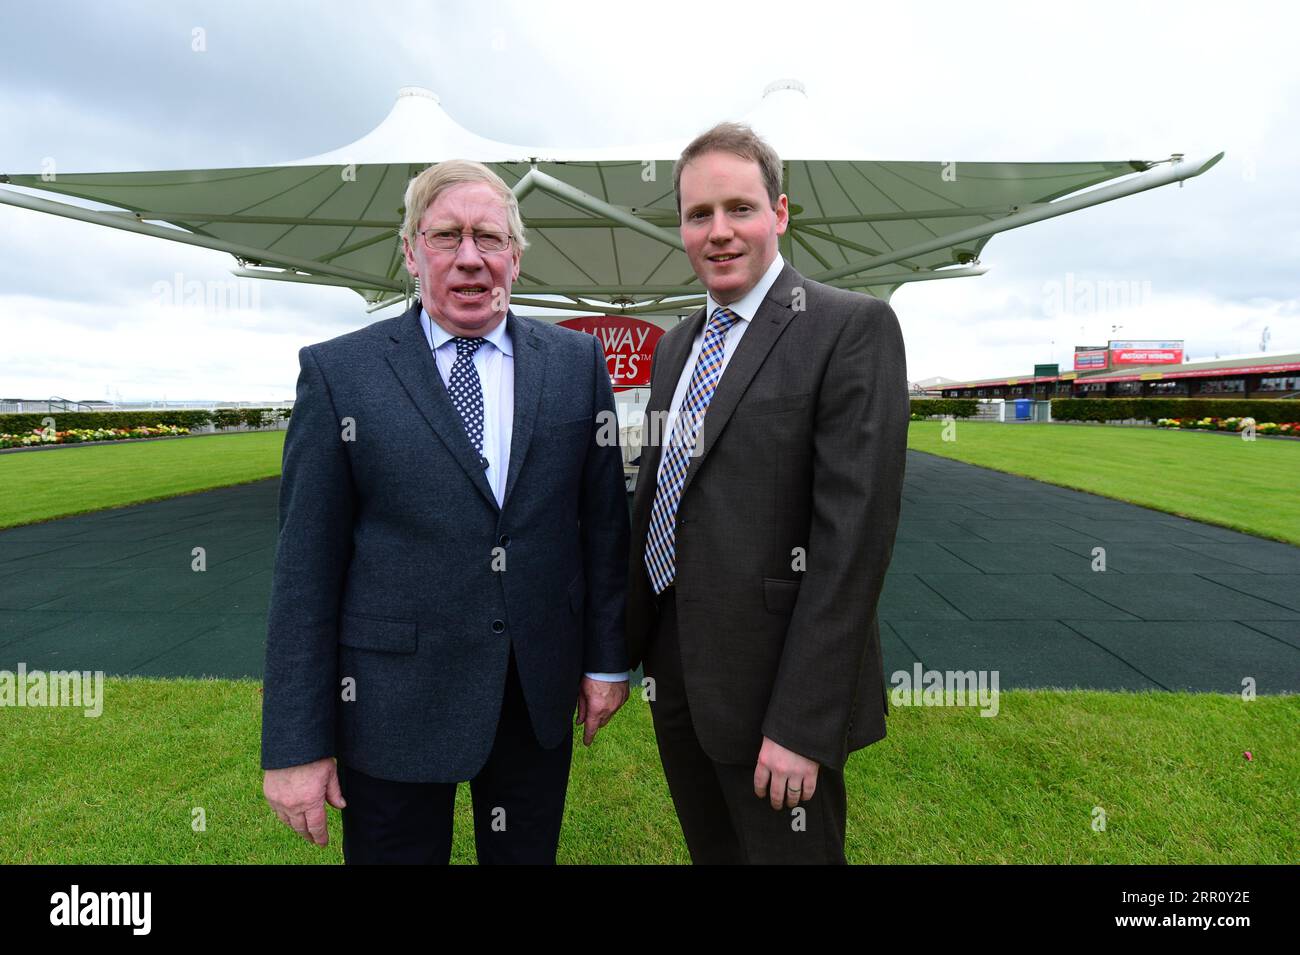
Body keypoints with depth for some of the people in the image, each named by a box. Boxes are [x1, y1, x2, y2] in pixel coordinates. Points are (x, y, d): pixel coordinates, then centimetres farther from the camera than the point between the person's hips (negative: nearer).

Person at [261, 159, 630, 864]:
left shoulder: (577, 362, 1)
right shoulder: (337, 372, -5)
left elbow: (603, 519, 4)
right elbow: (306, 565, -6)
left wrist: (607, 658, 4)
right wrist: (295, 743, -6)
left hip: (540, 696, 3)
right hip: (394, 704, -2)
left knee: (526, 854, 20)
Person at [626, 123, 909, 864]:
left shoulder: (852, 327, -12)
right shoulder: (678, 345, 11)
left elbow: (856, 529, -19)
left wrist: (801, 721, -20)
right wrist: (628, 645, 13)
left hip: (775, 684, -6)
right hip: (677, 676, 7)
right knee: (712, 850, 22)